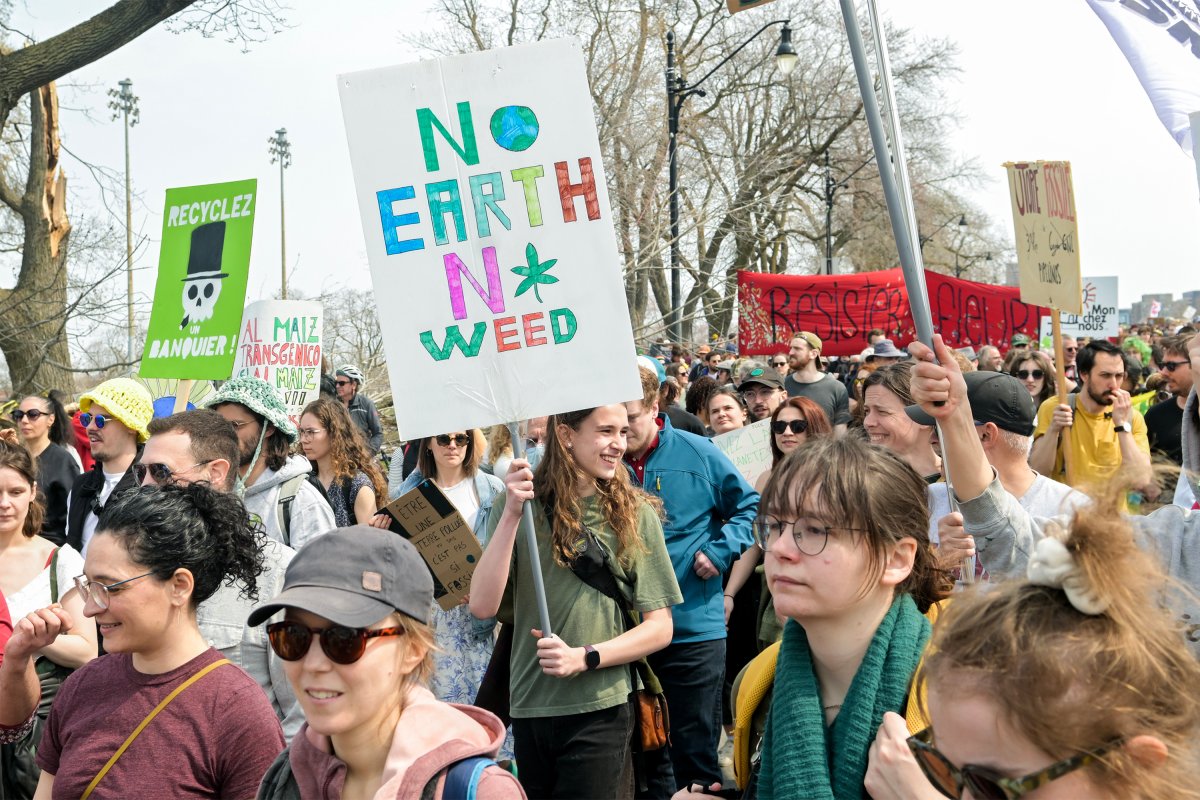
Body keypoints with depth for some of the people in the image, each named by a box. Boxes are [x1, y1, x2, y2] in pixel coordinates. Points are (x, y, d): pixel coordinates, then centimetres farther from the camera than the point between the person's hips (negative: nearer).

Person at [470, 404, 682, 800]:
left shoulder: (635, 514, -1)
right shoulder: (522, 505, -1)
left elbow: (660, 627, -1)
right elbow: (483, 606, -12)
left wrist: (584, 658, -14)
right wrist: (511, 514, -19)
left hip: (599, 712, -1)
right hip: (527, 709, 1)